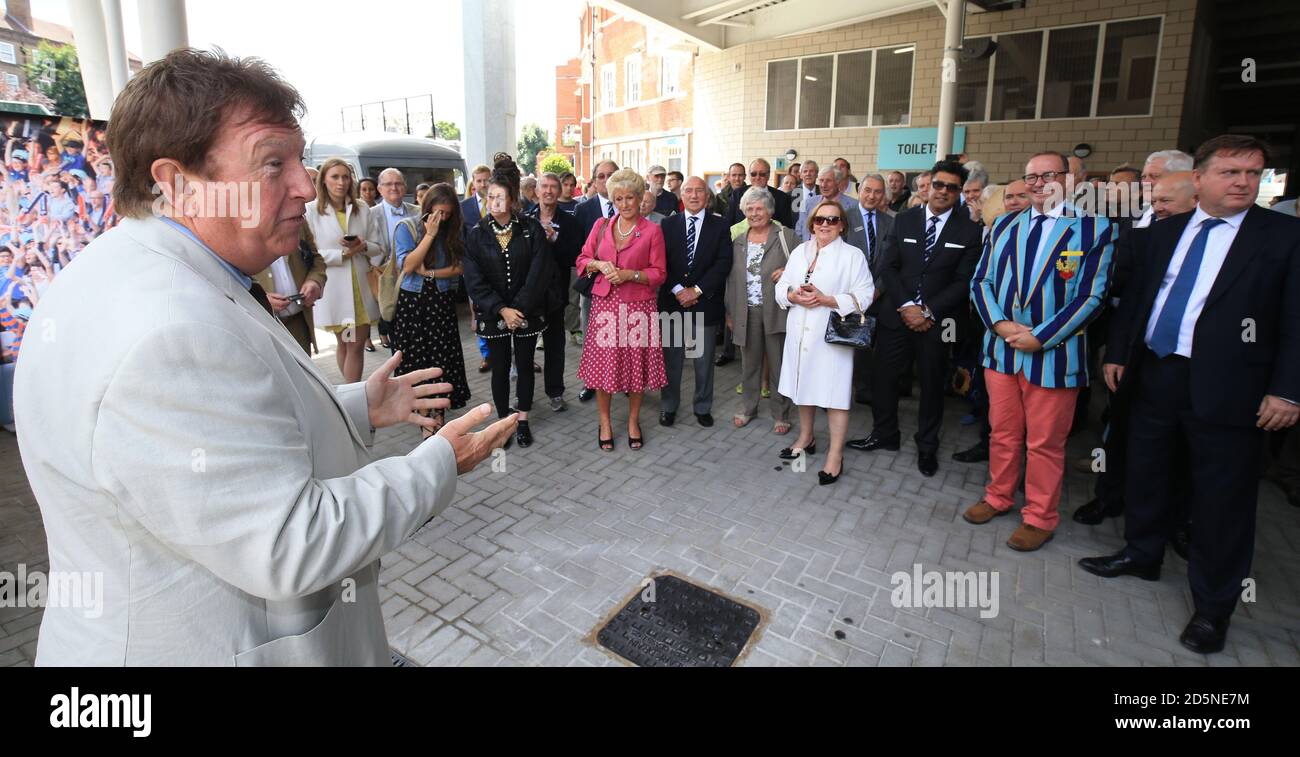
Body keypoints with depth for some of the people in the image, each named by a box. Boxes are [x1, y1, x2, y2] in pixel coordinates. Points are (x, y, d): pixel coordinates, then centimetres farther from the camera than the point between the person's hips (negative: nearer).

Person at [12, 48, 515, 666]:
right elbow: (289, 549, -30)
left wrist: (357, 407, 7)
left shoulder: (147, 278, 2)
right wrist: (438, 465, -21)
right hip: (202, 648, -9)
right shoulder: (172, 334, -31)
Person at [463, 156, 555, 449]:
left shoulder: (531, 229, -5)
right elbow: (474, 280, -6)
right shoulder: (477, 235, -2)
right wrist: (502, 310, -16)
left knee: (524, 364, 10)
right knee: (500, 367, 8)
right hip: (493, 313, 1)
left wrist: (519, 308, -15)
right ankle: (503, 421, 23)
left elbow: (539, 273, -10)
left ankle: (522, 420, 24)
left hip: (527, 311, 0)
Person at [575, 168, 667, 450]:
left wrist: (630, 274, -15)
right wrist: (599, 264, -10)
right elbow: (582, 259, 11)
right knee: (603, 362, 3)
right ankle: (605, 421, 21)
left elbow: (659, 273, -1)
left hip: (638, 307, -2)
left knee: (637, 363, 5)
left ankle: (633, 421, 25)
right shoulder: (601, 226, 8)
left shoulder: (652, 231, 0)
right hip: (605, 303, 2)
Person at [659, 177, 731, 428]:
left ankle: (703, 407, 24)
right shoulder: (668, 224, 5)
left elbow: (723, 263, -6)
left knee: (704, 360, 9)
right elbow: (661, 263, -1)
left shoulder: (719, 226, 3)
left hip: (706, 302, 0)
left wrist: (696, 290, -13)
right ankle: (668, 406, 22)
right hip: (672, 301, 1)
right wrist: (678, 290, -13)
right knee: (671, 358, 8)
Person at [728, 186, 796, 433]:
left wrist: (789, 272, -16)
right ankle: (748, 408, 29)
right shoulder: (738, 242, 12)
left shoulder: (786, 236, 1)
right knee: (749, 363, 14)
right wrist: (729, 311, 14)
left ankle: (781, 414, 16)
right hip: (747, 311, 3)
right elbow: (732, 279, 14)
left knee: (779, 364, 2)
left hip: (776, 310, -3)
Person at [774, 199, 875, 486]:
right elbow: (781, 286, 9)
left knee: (834, 394, -3)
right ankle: (806, 438, 36)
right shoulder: (800, 251, 11)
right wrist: (795, 296, -13)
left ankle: (836, 455, 8)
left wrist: (825, 299, -20)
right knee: (804, 387, 17)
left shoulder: (853, 255, -4)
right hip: (801, 333, 5)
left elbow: (863, 296, -11)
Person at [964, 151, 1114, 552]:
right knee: (1002, 433, 15)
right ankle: (998, 498, 33)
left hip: (1053, 355, -4)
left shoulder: (1094, 229, -3)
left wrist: (1039, 338, -15)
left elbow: (1091, 296, -9)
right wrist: (1000, 324, -9)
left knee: (1045, 443, 6)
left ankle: (1039, 518, 21)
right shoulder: (1004, 226, 11)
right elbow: (981, 282, 7)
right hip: (1001, 349, 4)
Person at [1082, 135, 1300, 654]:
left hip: (1225, 387, -4)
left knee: (1222, 500, 5)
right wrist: (1117, 353, 7)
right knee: (1145, 474, 17)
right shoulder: (1165, 231, 9)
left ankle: (1212, 605, 22)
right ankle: (1142, 554, 39)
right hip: (1154, 374, 4)